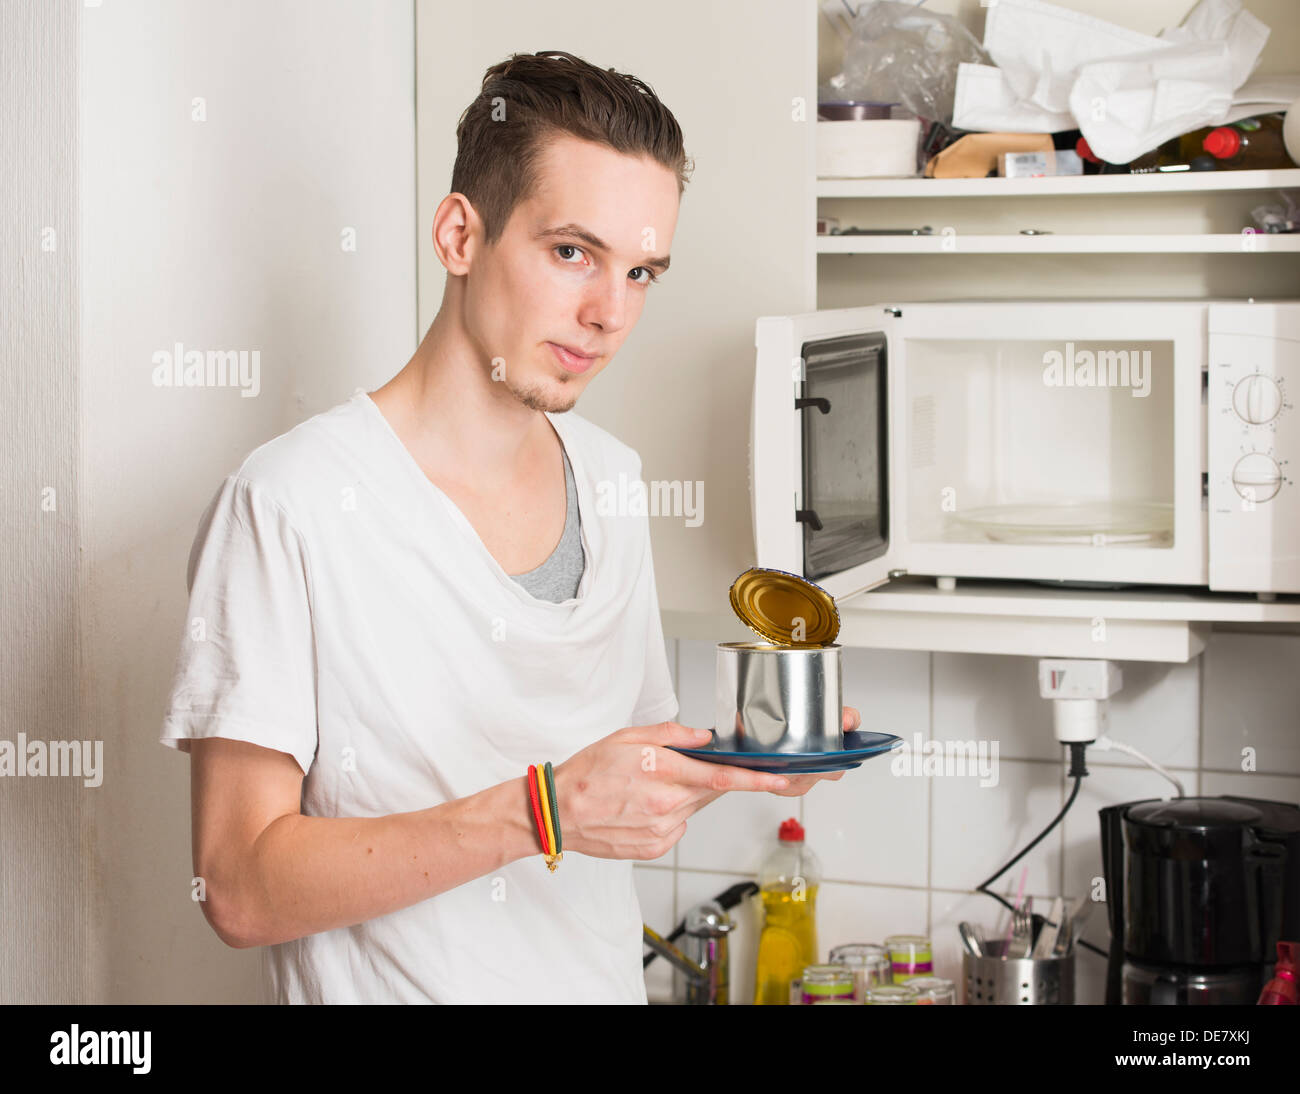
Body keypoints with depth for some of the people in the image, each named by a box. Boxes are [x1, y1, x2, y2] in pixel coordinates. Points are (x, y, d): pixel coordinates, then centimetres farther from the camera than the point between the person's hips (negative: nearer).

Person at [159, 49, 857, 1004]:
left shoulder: (611, 479, 2)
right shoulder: (290, 502, -19)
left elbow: (624, 796, 10)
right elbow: (242, 889, -22)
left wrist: (731, 764, -10)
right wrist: (536, 813, -30)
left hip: (601, 978, 6)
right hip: (389, 985, -6)